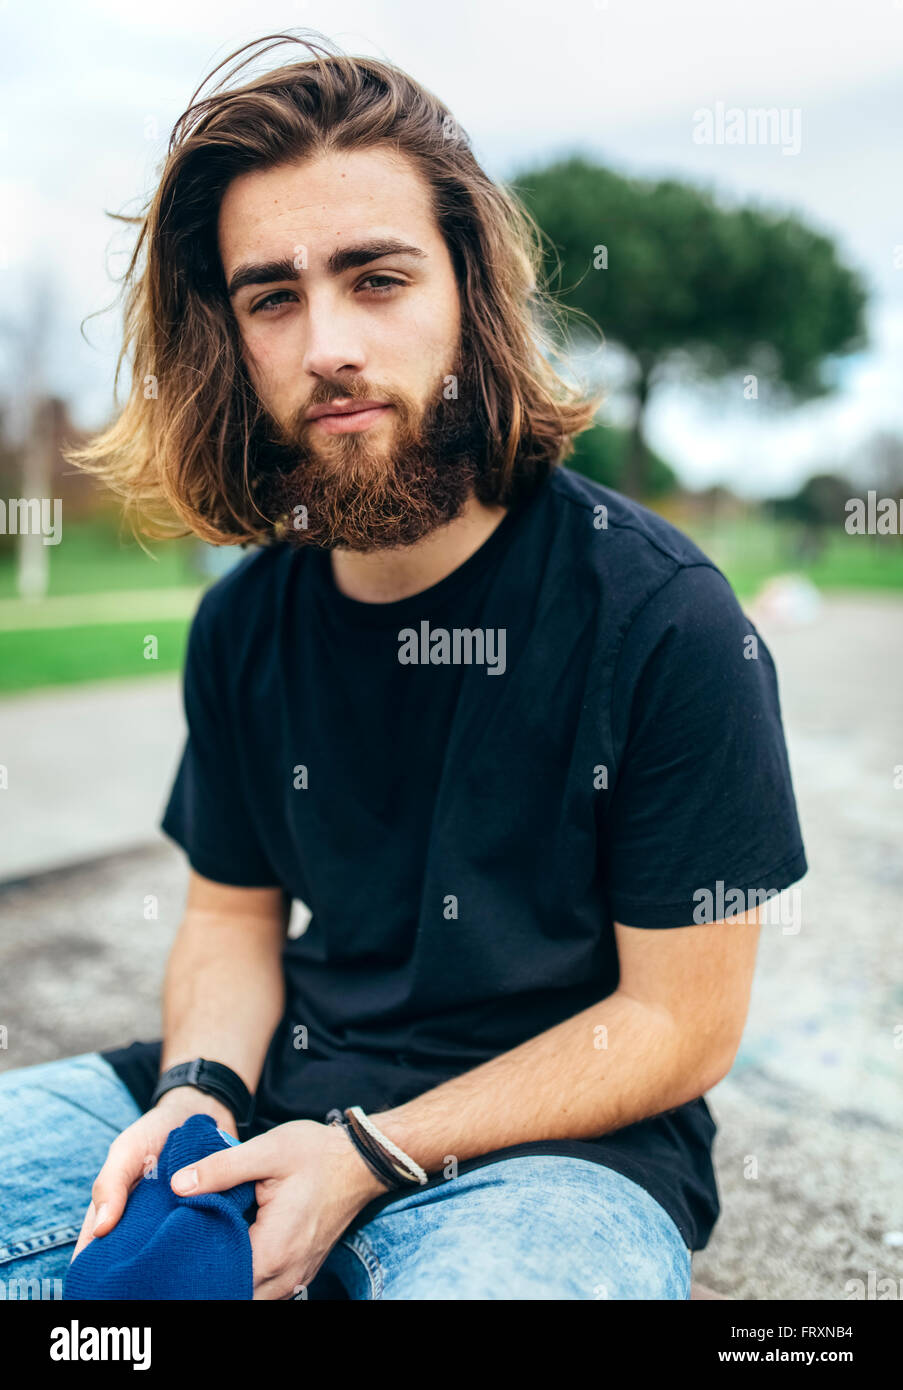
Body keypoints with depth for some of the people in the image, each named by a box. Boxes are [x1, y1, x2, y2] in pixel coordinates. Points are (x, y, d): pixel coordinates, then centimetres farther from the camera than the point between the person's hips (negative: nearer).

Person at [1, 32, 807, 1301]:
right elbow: (235, 910, 11)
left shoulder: (667, 619, -15)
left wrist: (371, 1157, -17)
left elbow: (681, 1022, -11)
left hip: (560, 1145, -5)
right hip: (284, 1096, 5)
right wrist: (200, 1094, -10)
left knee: (495, 1269, -38)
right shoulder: (245, 621, 2)